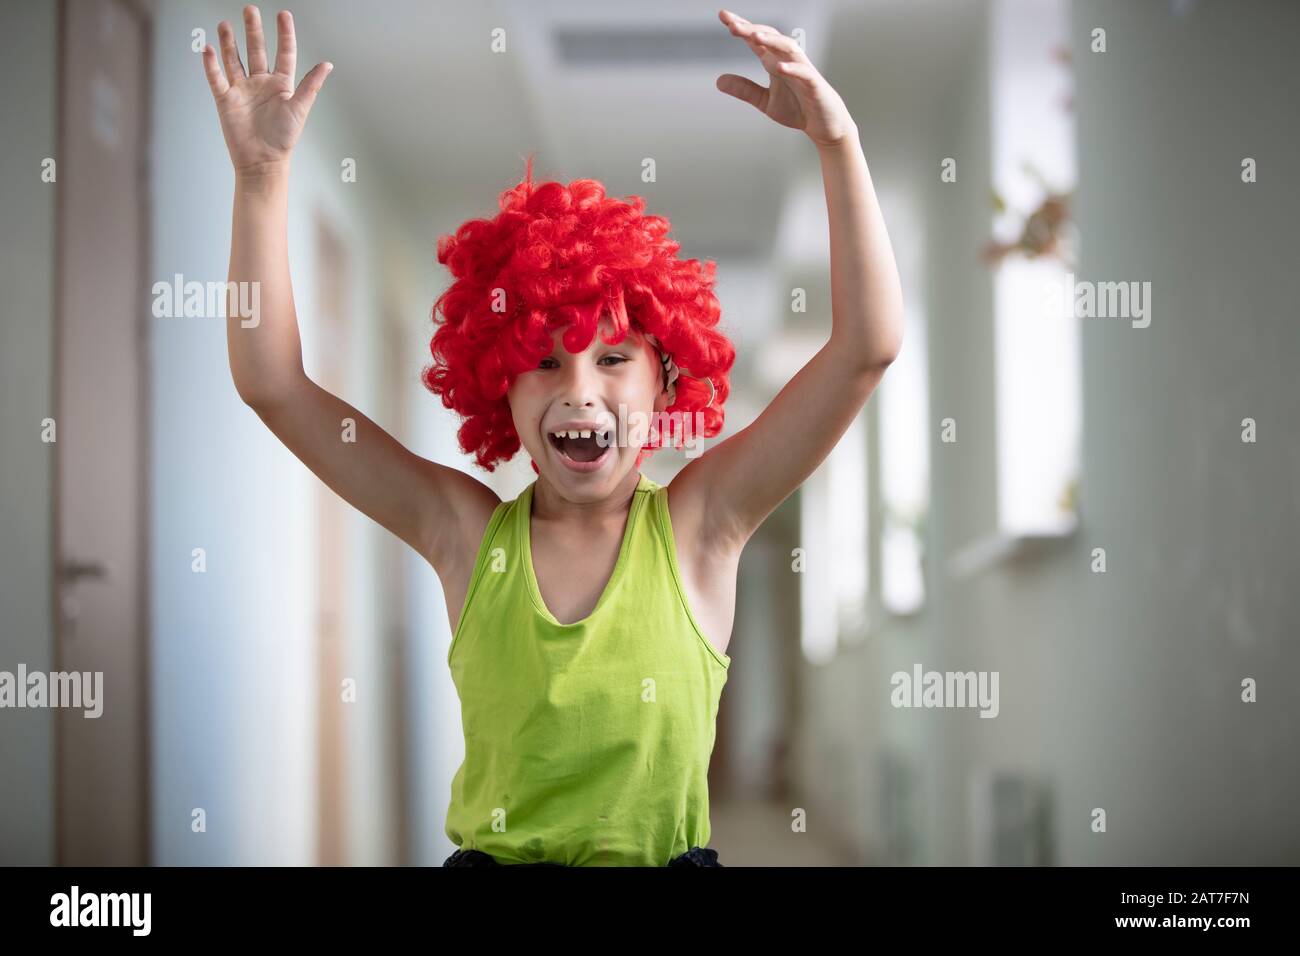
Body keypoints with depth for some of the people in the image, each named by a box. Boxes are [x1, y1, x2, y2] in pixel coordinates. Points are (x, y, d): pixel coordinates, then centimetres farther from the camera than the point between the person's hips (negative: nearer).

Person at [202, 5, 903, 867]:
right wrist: (261, 173, -6)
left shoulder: (697, 525, -1)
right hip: (489, 857, 0)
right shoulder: (466, 532, 2)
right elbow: (272, 383, 1)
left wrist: (838, 142, -15)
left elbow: (869, 347, -7)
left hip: (670, 858, 0)